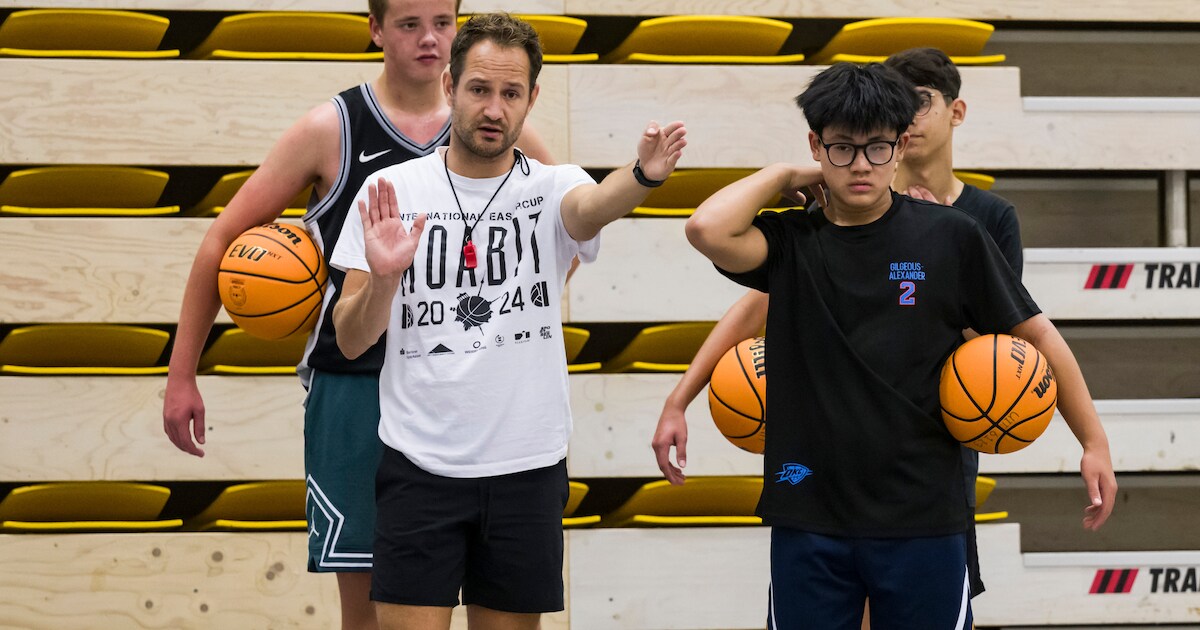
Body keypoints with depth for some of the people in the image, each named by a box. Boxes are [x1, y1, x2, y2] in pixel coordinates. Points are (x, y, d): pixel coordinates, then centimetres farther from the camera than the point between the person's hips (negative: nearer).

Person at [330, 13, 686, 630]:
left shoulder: (551, 189, 2)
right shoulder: (390, 192, 2)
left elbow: (593, 205, -25)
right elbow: (351, 341, -1)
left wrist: (644, 176, -48)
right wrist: (382, 279, -22)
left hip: (528, 467, 1)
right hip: (419, 466, -1)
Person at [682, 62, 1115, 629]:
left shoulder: (952, 238, 0)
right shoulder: (790, 242, 2)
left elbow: (1037, 334, 6)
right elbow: (708, 230, -18)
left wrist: (1094, 443, 3)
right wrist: (784, 175, -3)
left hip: (922, 516, -1)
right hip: (809, 515, 1)